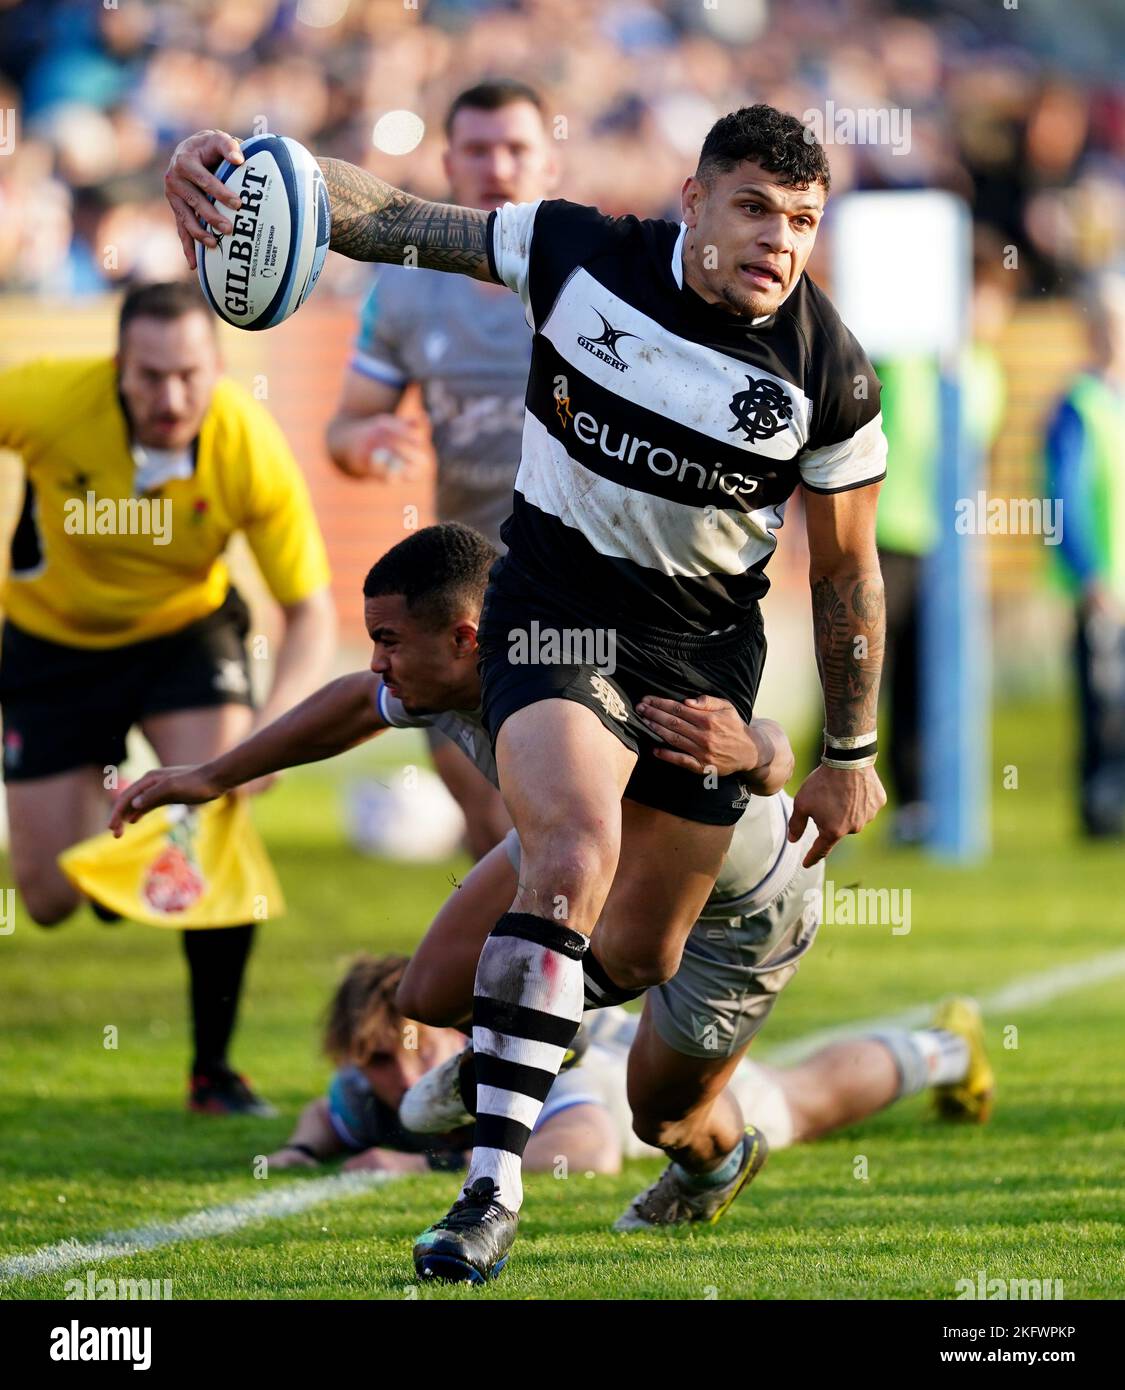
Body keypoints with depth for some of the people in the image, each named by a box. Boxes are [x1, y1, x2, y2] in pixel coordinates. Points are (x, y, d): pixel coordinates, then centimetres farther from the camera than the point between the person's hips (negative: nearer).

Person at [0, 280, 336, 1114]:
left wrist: (272, 727, -37)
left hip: (185, 631, 0)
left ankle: (213, 1068, -7)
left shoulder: (253, 451, -28)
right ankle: (107, 818, 38)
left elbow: (311, 613, -21)